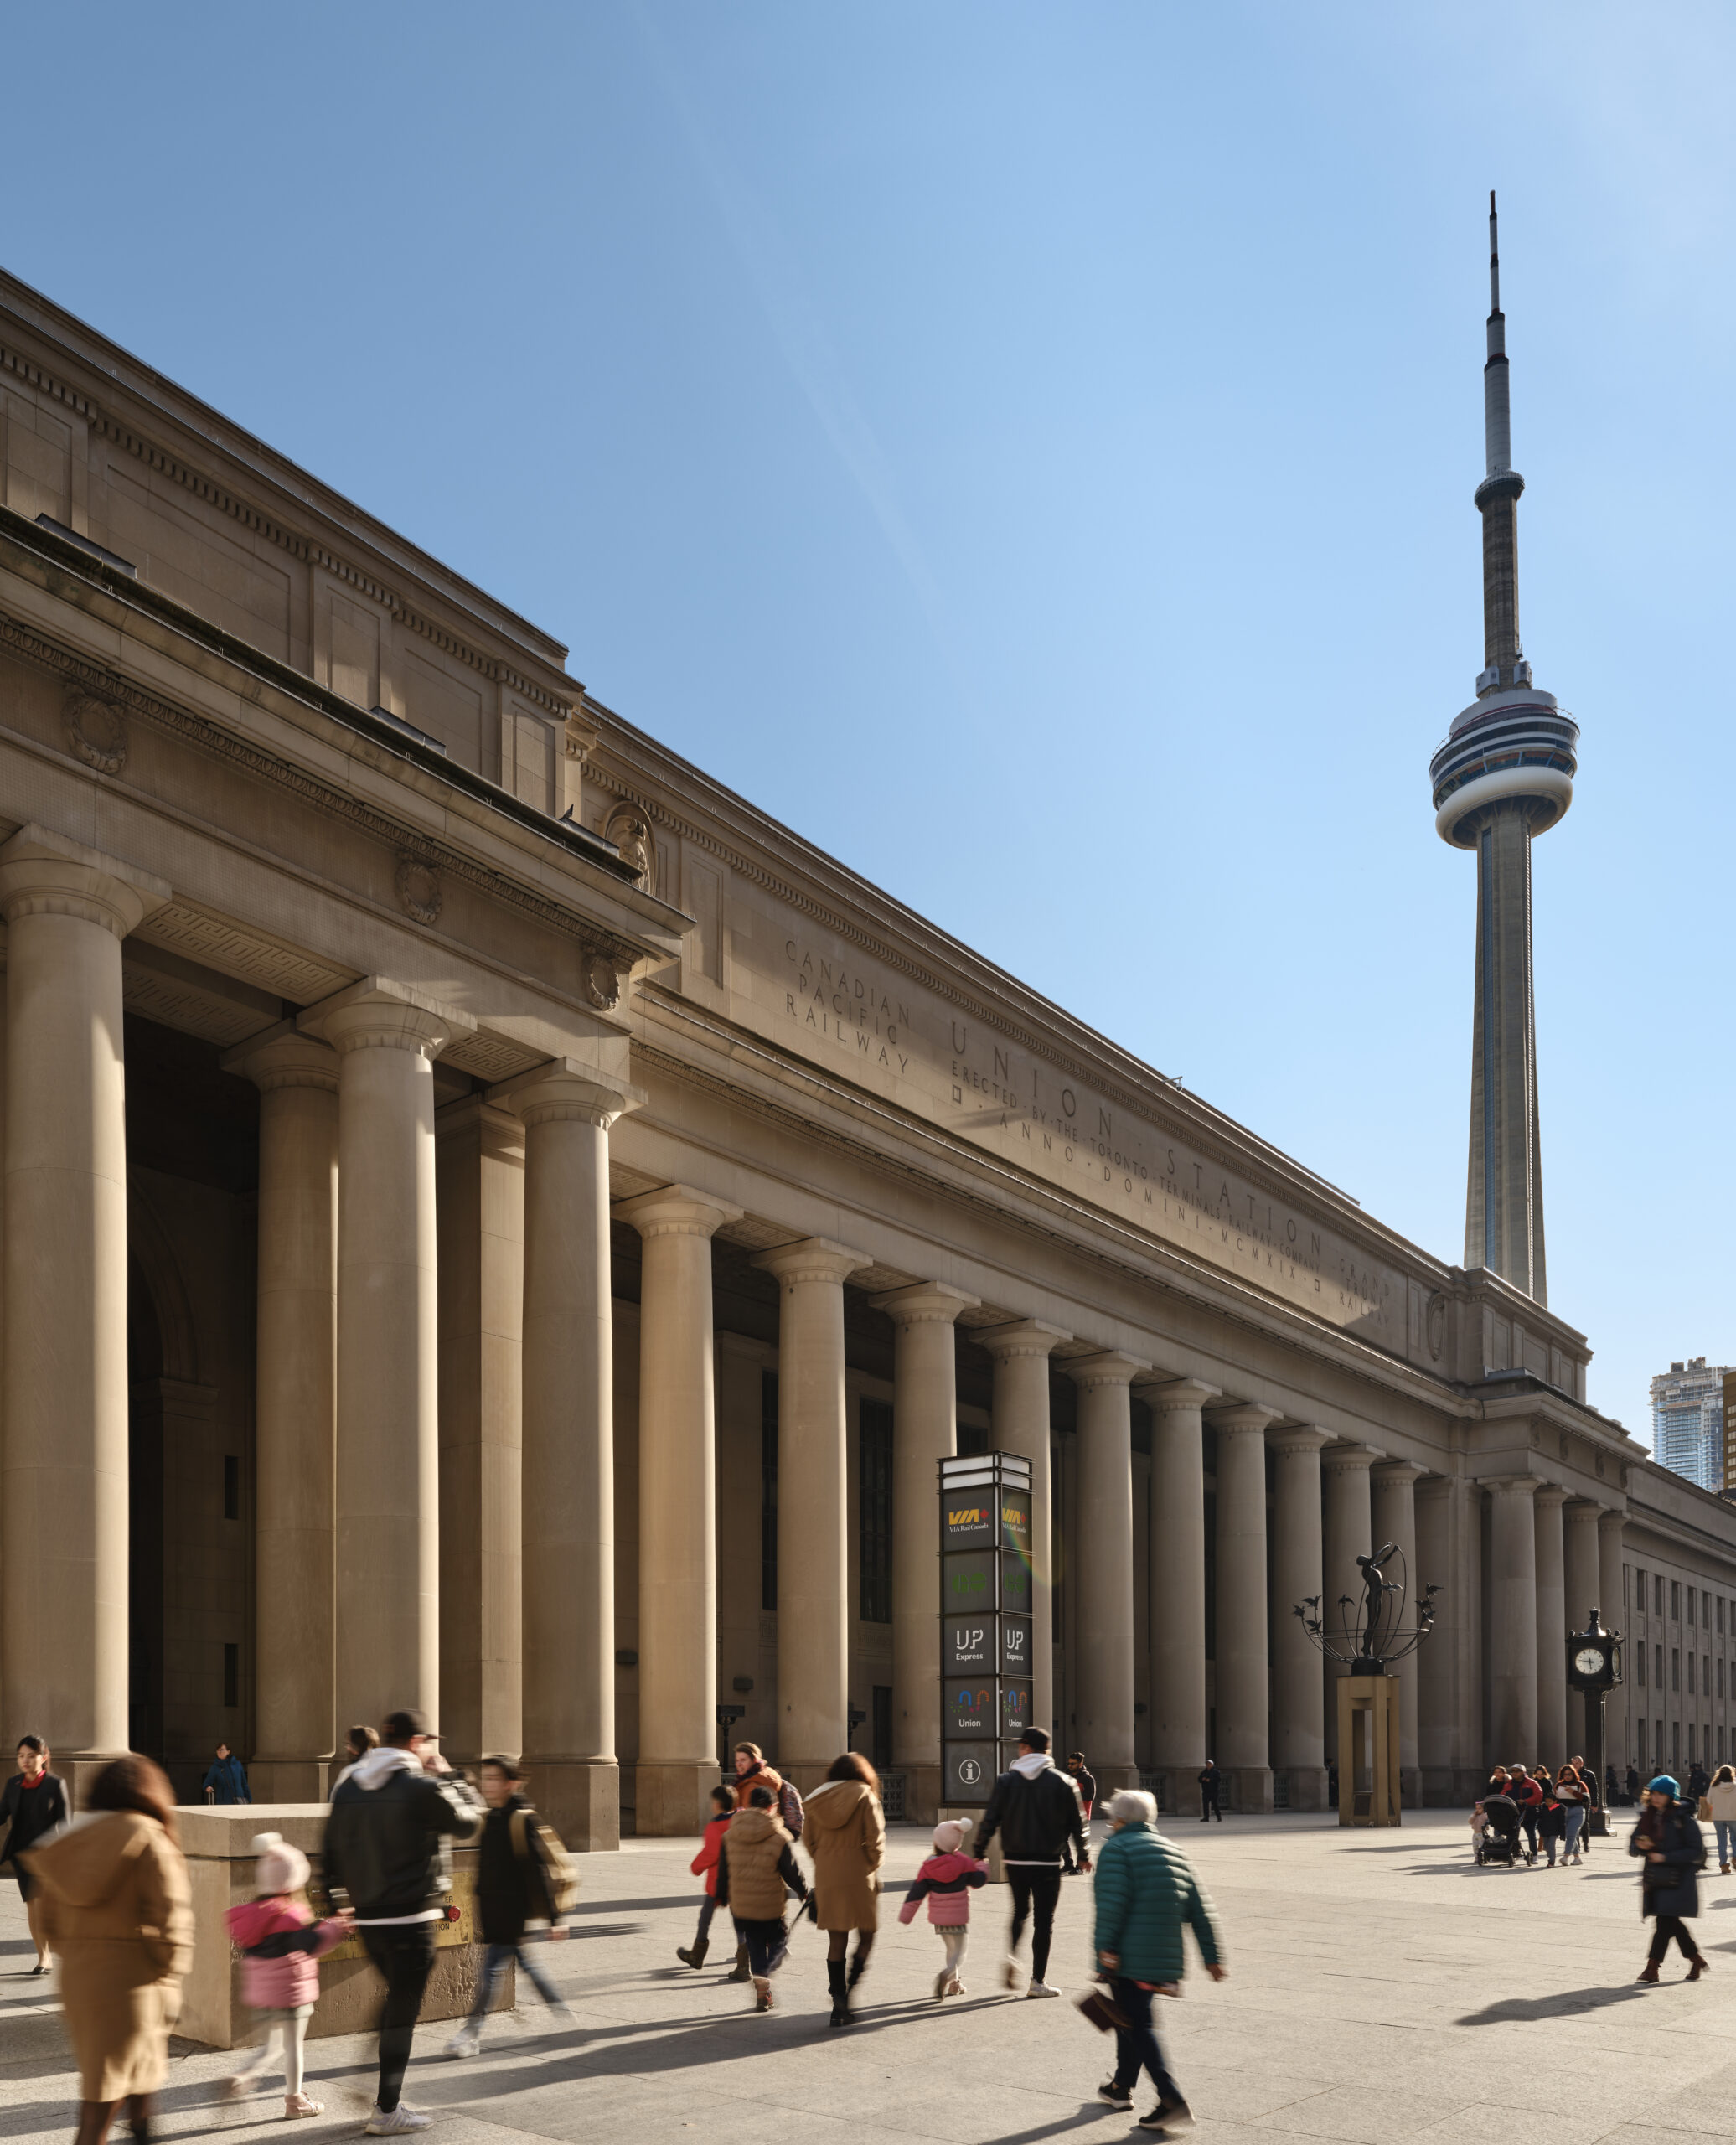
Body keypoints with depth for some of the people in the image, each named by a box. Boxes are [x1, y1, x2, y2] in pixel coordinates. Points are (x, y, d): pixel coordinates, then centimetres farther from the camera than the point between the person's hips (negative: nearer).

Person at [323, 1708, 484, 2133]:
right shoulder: (422, 1788, -14)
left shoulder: (347, 1787, 7)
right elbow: (468, 1823, 0)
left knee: (397, 2000, 23)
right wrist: (447, 1775, 9)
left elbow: (333, 1851, 9)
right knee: (402, 2010, 2)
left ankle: (388, 2097, 24)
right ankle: (387, 2111, 6)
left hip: (368, 1918, 7)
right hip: (411, 1918, -7)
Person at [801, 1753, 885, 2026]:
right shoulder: (864, 1797, -5)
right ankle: (850, 1990, -6)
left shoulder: (818, 1799, 6)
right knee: (866, 1935, 11)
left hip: (827, 1877, 4)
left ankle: (839, 2004, 7)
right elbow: (875, 1839, -9)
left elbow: (808, 1839, 7)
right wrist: (873, 1869, 4)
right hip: (858, 1875, -4)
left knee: (836, 1941, 10)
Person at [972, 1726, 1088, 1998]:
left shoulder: (1006, 1780, -1)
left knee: (1020, 1911, 22)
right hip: (1048, 1863, -2)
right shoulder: (1062, 1782, -3)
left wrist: (979, 1853, 5)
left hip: (1015, 1861, 2)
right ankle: (1037, 1981, 3)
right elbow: (1076, 1824, 2)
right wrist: (1083, 1855, 16)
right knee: (1044, 1919, 4)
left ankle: (1011, 1956, 1)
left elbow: (990, 1821, -4)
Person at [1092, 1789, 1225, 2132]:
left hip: (1127, 1958, -7)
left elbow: (1112, 1900, -18)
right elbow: (1199, 1909, 14)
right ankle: (1121, 2086, 35)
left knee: (1137, 2025, -5)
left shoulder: (1117, 1848, -3)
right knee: (1134, 2018, 23)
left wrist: (1104, 1946, -20)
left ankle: (1171, 2099, -17)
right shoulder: (1173, 1851, 17)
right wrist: (1212, 1956, 16)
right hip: (1164, 1958, 7)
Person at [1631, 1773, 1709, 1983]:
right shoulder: (1648, 1817, 10)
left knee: (1665, 1920, -11)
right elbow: (1632, 1847, 13)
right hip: (1655, 1879, 6)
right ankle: (1696, 1961, 27)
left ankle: (1652, 1967, -10)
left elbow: (1696, 1851, -11)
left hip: (1678, 1880, -6)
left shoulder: (1682, 1819, -8)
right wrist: (1640, 1846, -12)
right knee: (1671, 1922, 11)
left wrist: (1665, 1857, -17)